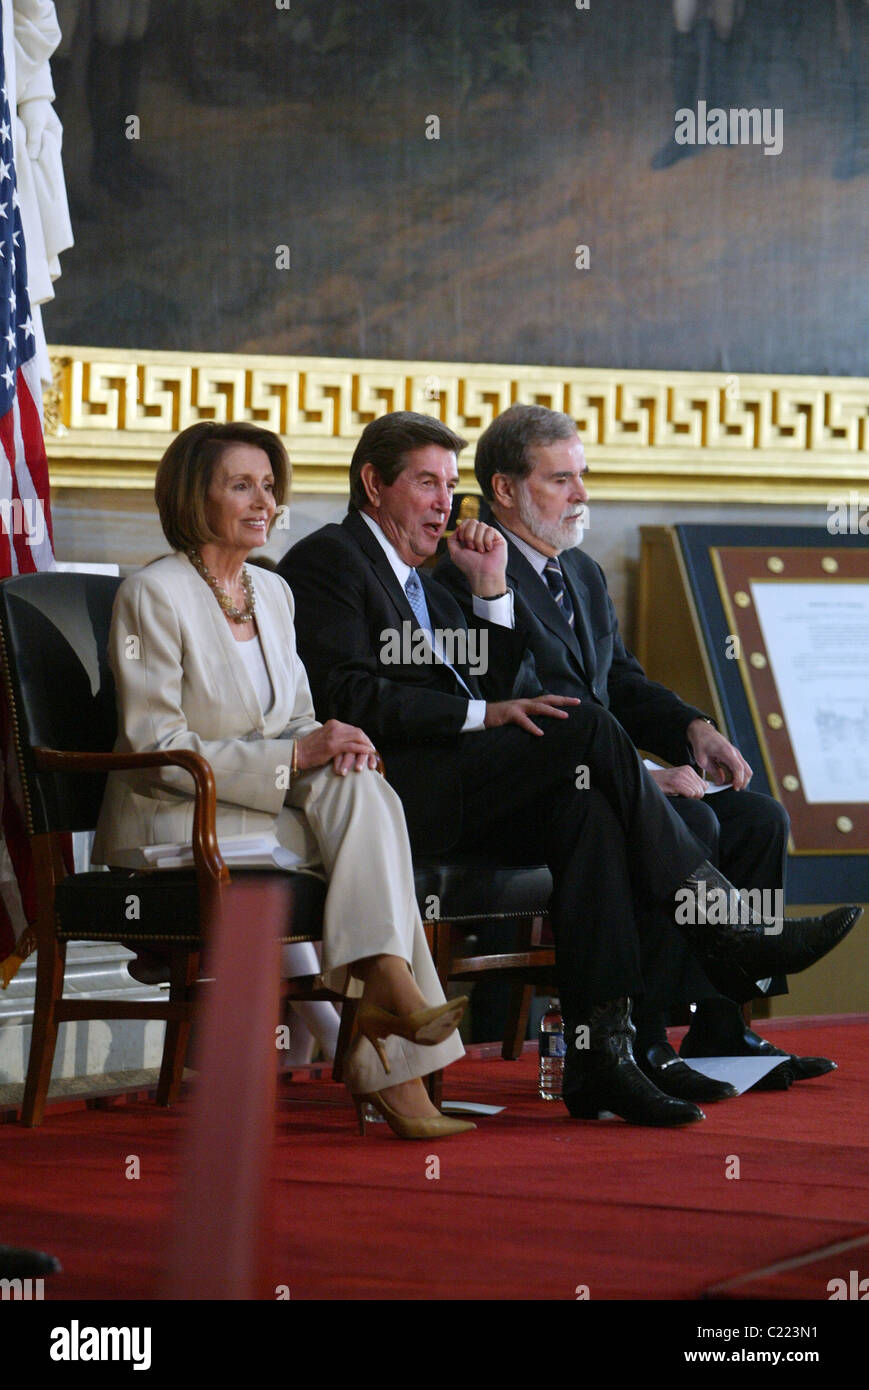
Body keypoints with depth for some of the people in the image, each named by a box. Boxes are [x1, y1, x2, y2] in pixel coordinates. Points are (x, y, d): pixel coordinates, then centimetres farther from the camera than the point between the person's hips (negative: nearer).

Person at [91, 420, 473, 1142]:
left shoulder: (273, 593, 14)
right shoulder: (154, 595, -9)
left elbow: (297, 720, 16)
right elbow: (158, 751, -14)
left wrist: (333, 742, -10)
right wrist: (294, 756, -20)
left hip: (280, 807, 6)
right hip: (173, 825, -6)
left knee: (363, 790, -26)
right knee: (367, 815, -26)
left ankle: (385, 985, -34)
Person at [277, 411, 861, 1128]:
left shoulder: (427, 586, 30)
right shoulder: (327, 560, 1)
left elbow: (492, 689, 19)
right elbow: (348, 697, -13)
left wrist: (491, 588, 11)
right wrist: (483, 713, -15)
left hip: (460, 798, 8)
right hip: (389, 791, -8)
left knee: (580, 802, -23)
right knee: (586, 725, -20)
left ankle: (600, 1051, -33)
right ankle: (723, 929, -17)